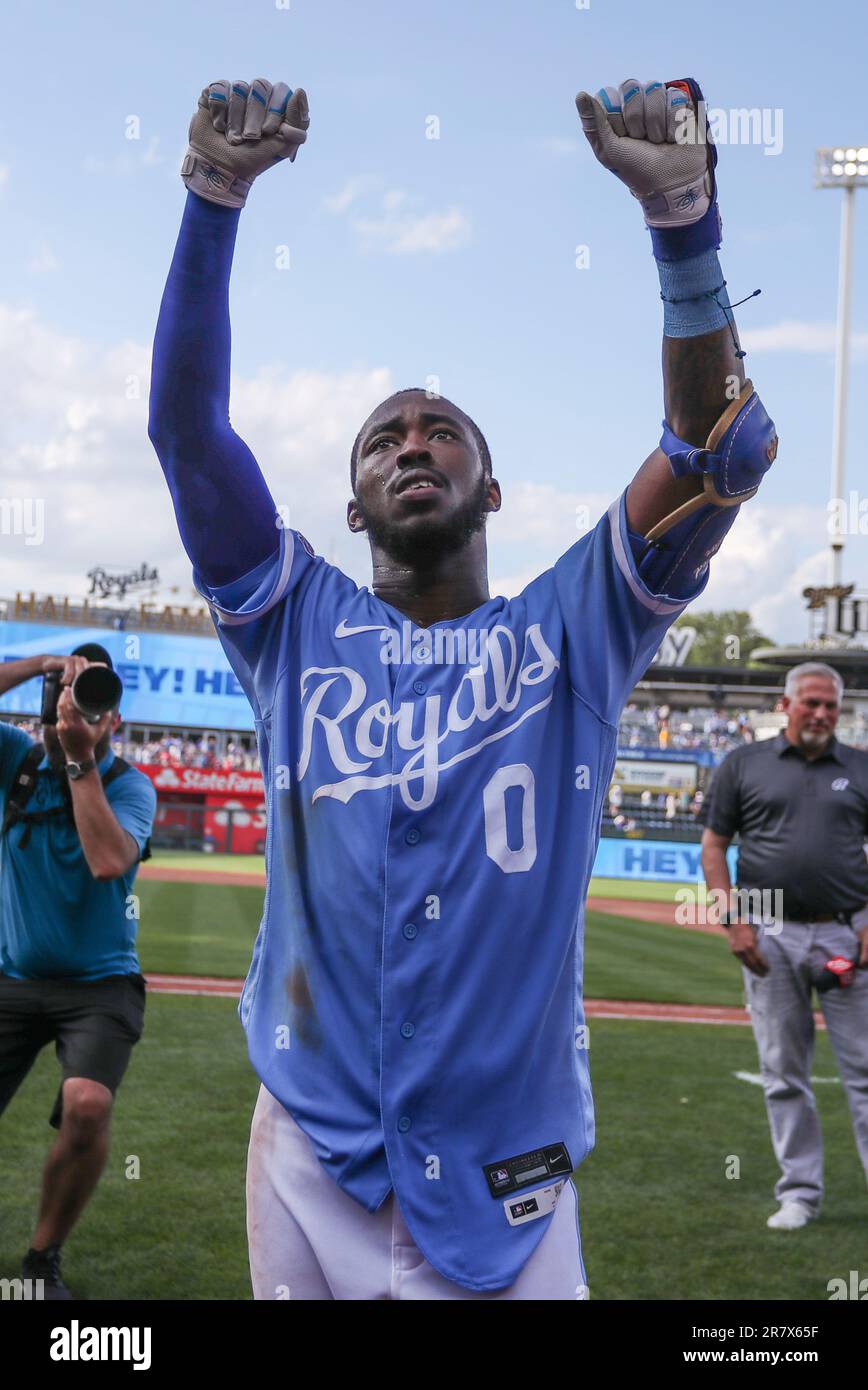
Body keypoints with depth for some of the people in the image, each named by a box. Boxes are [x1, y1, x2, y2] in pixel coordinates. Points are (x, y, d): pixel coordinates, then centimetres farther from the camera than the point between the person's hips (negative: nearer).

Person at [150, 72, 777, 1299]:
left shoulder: (570, 634, 4)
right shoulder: (299, 628, 5)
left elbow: (721, 449, -7)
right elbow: (186, 425, -4)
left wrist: (682, 212, -17)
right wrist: (215, 198, -13)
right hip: (310, 1163, 1)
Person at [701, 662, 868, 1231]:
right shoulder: (744, 763, 7)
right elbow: (714, 846, 6)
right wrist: (735, 921, -5)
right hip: (771, 937, 0)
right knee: (784, 1072, 6)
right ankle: (800, 1192, 15)